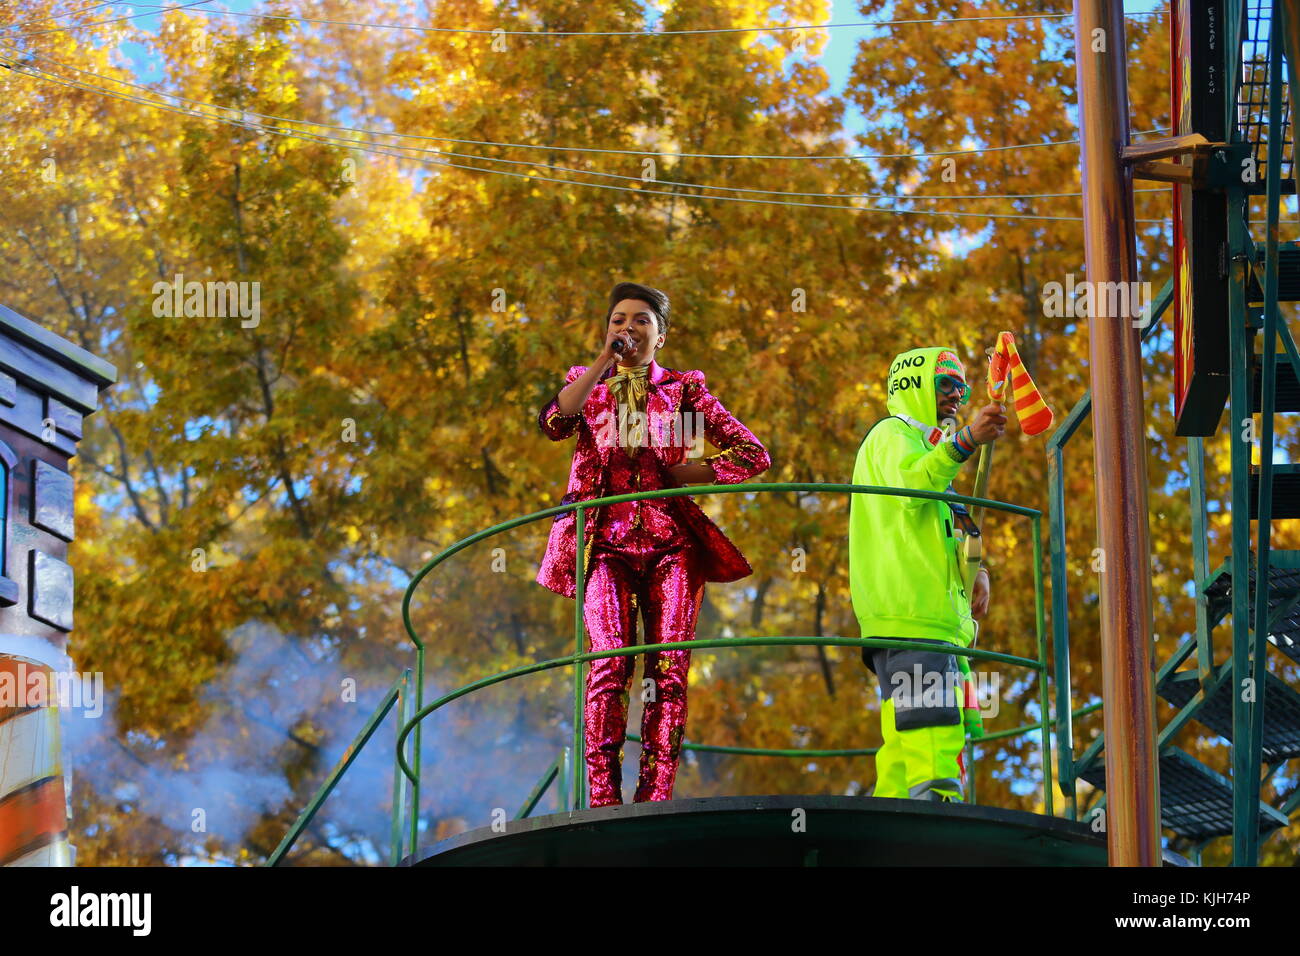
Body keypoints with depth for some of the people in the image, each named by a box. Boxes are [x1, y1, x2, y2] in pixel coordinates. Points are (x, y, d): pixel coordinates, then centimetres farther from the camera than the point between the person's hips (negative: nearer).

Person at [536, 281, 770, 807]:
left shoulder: (683, 390, 16)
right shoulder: (587, 385, 18)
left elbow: (754, 454, 10)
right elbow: (553, 423, -6)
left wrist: (685, 474, 1)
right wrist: (605, 361, -7)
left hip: (671, 541, 1)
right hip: (606, 541, -1)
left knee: (669, 667, -11)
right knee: (609, 663, -17)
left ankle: (656, 798, -14)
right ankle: (603, 799, -22)